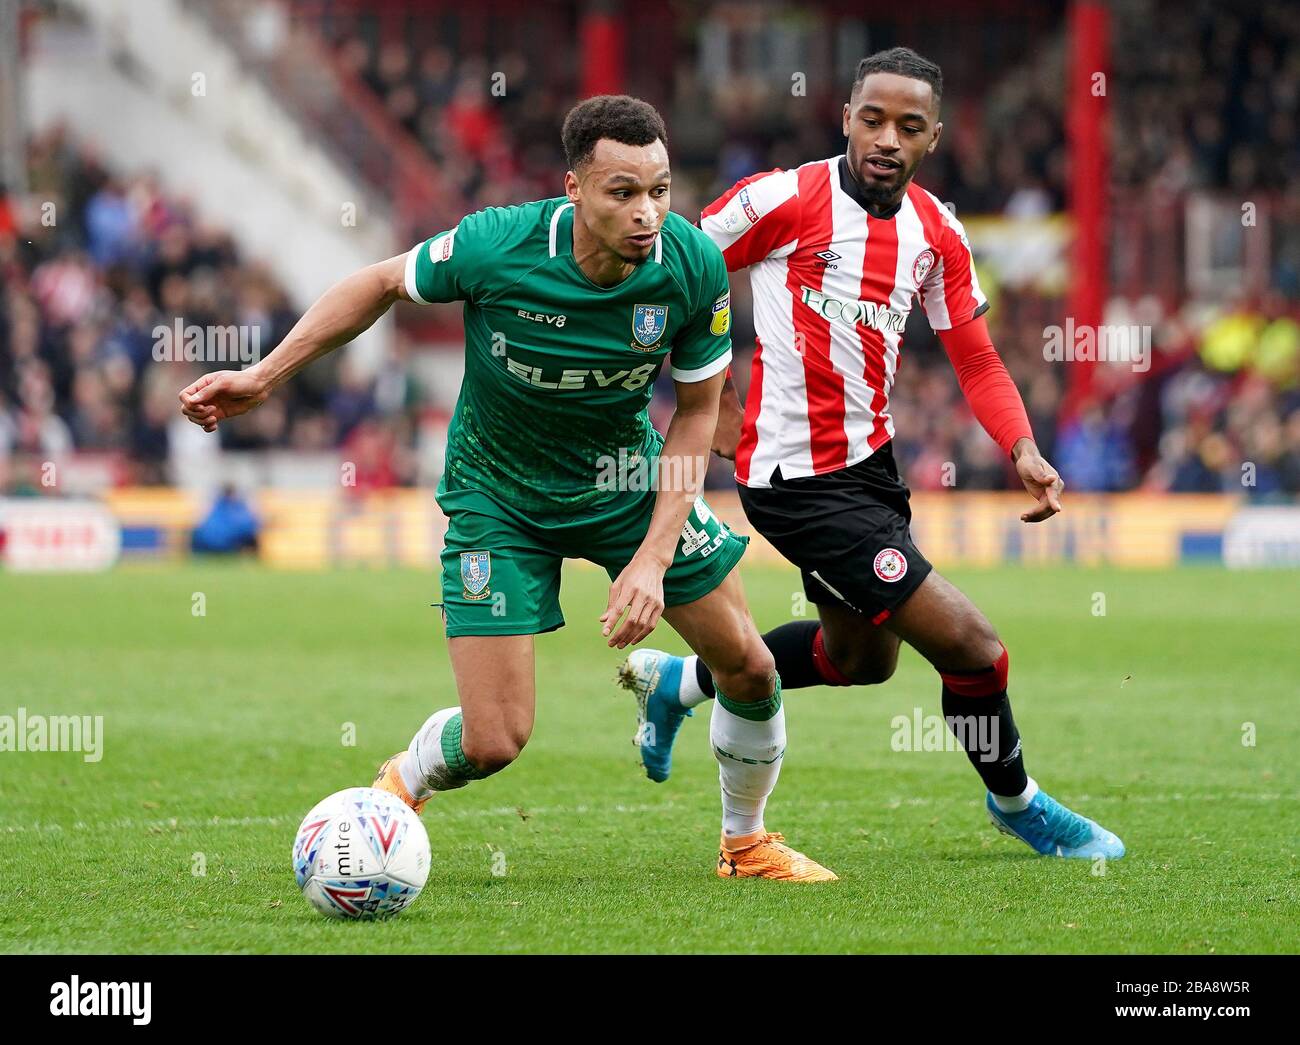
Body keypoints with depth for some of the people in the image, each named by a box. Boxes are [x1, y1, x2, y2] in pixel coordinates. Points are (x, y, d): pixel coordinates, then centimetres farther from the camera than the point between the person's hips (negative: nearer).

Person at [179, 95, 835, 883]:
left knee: (750, 670, 2)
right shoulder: (495, 245, -30)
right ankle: (401, 786, 26)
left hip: (631, 482, 3)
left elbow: (697, 413, -9)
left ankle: (746, 841, 32)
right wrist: (264, 378, -10)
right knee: (494, 742, -11)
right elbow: (380, 285, -9)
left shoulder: (694, 265, -23)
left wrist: (654, 559, -17)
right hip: (500, 494, -3)